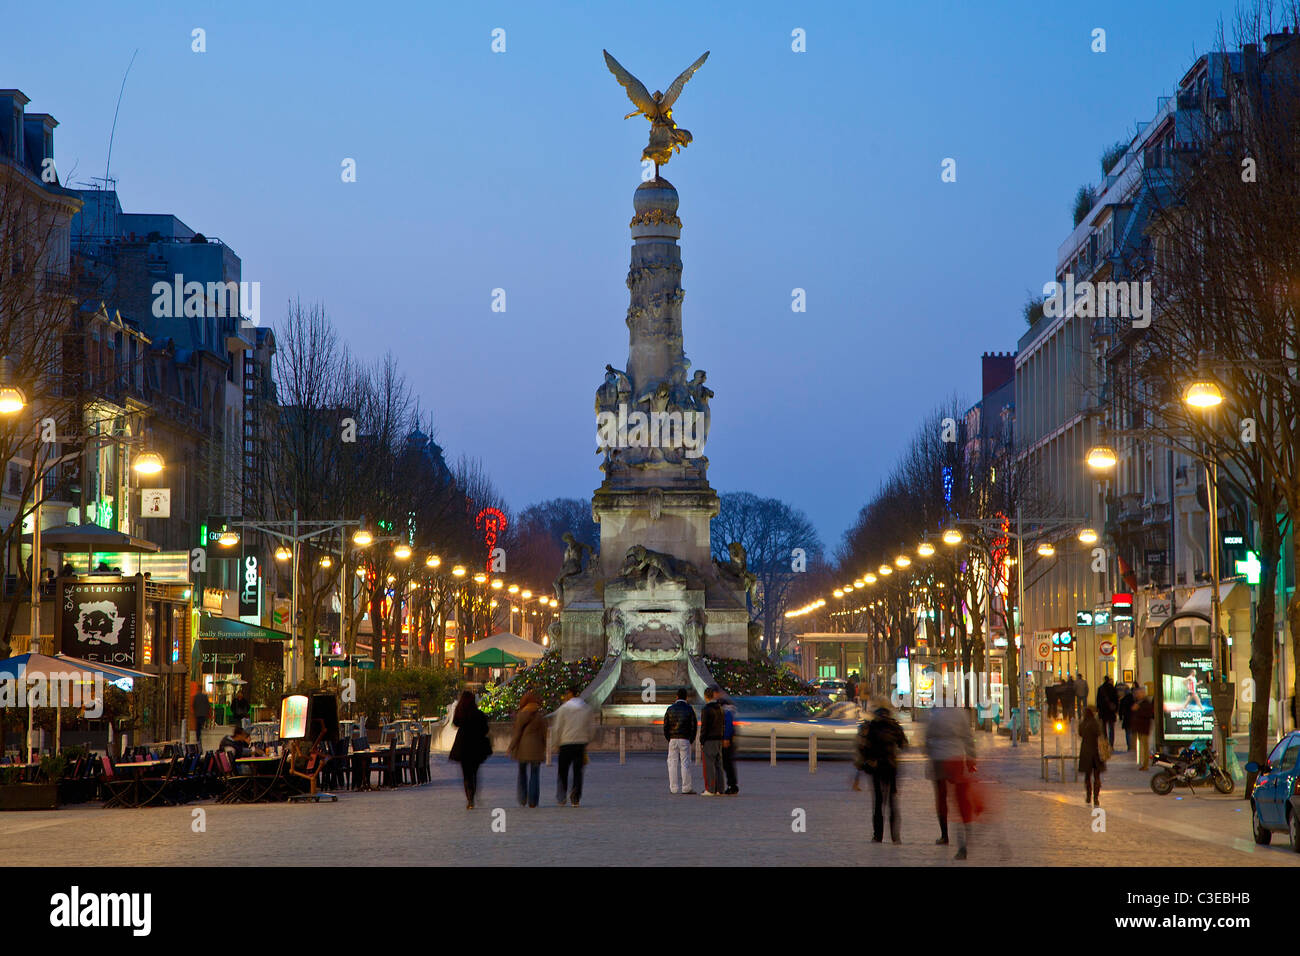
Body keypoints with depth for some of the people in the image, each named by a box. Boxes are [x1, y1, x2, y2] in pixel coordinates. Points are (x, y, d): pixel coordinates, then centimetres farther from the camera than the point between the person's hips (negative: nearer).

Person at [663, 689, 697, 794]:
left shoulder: (670, 709, 3)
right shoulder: (689, 709, -1)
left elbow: (665, 726, 1)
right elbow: (693, 726, -4)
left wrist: (668, 738, 7)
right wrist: (691, 740, 4)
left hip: (672, 739, 1)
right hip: (685, 740, -1)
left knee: (673, 763, 5)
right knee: (685, 763, 0)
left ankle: (674, 788, 2)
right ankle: (686, 788, -3)